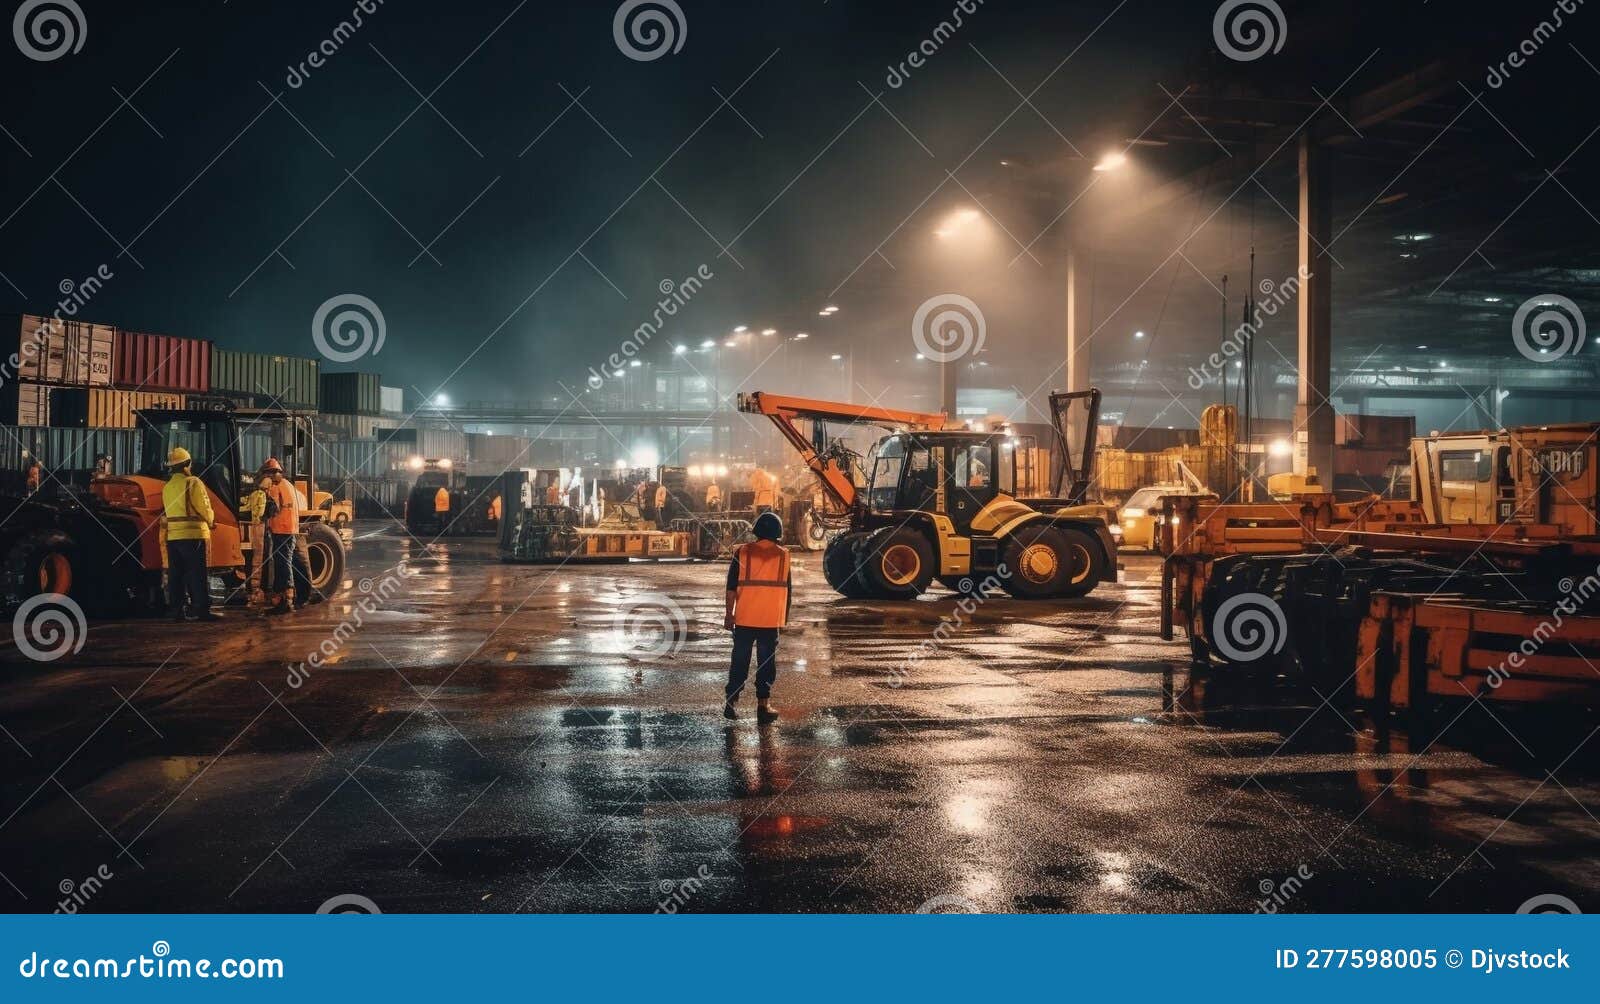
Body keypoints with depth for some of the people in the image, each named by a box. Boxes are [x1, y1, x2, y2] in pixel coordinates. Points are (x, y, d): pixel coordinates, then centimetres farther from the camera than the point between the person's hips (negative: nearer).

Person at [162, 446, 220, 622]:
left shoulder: (167, 487, 13)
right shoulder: (193, 483, -8)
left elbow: (169, 512, 11)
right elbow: (205, 509, -11)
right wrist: (210, 521, 12)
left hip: (172, 535, 6)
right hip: (193, 535, -6)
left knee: (175, 575, 9)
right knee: (197, 575, -5)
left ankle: (176, 610, 10)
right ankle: (202, 610, -6)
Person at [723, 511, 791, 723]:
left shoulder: (742, 552, -3)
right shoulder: (783, 555, 1)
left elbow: (731, 586, -3)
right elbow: (787, 589, 6)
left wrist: (729, 614, 3)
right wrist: (785, 616, 17)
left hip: (745, 617, 0)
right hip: (771, 619, 0)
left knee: (740, 660, 9)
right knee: (767, 662, 6)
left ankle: (730, 701, 10)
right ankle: (763, 705, 5)